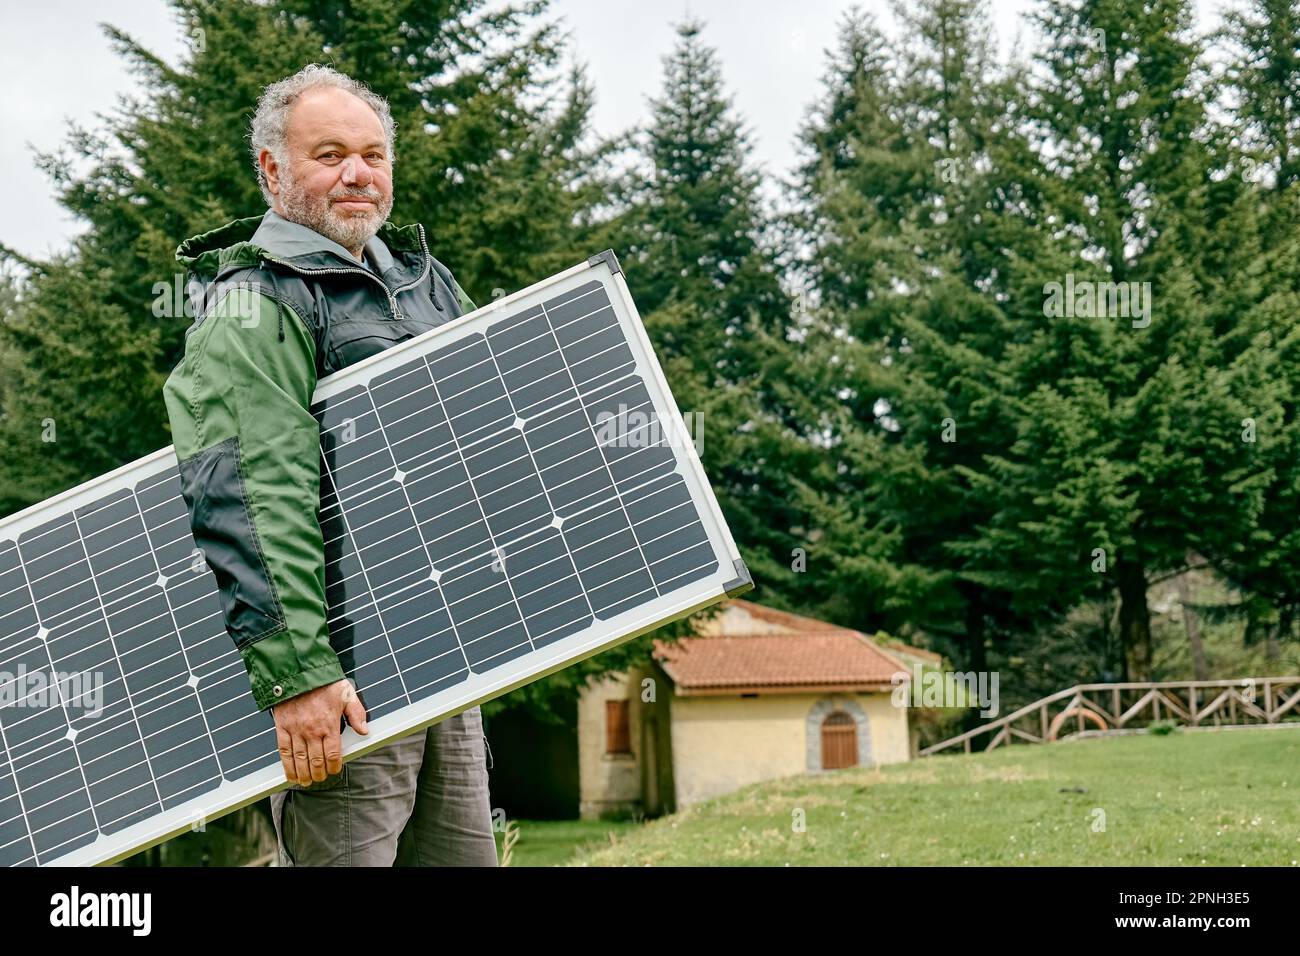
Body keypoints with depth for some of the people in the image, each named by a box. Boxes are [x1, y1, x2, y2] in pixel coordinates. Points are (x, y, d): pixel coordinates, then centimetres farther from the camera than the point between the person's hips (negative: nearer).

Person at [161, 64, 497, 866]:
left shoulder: (425, 279, 16)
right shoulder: (255, 304, -10)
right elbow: (252, 501, -21)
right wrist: (296, 672, -27)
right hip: (342, 675, -8)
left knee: (465, 853, 12)